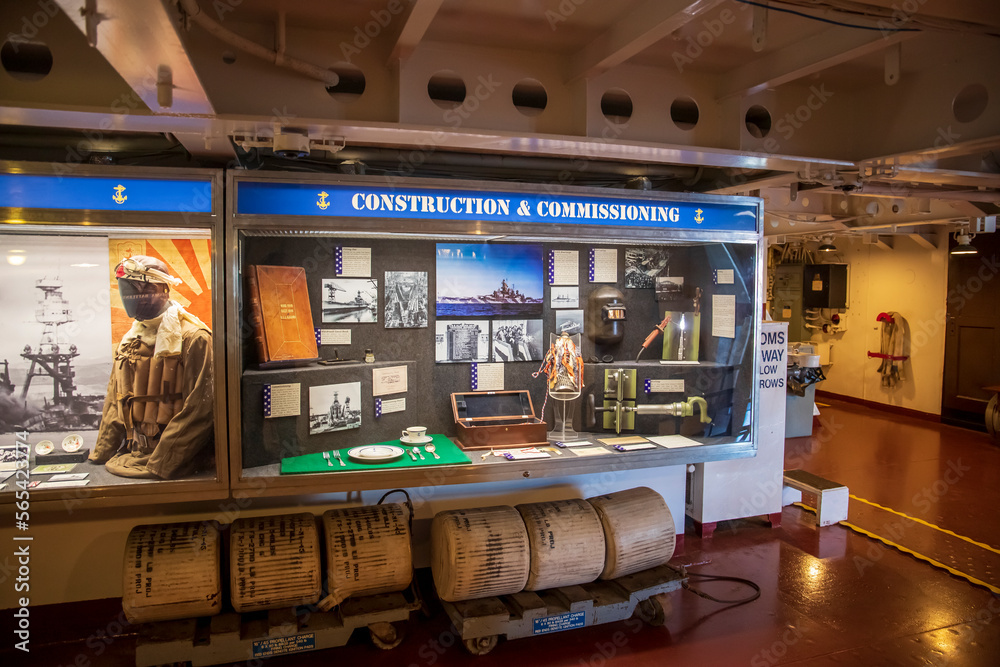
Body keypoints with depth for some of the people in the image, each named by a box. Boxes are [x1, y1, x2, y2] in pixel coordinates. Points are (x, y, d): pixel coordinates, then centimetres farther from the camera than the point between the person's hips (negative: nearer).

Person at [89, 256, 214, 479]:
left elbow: (197, 412, -18)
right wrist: (101, 455, 14)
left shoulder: (193, 337, -12)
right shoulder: (130, 341, 14)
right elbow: (115, 403, 20)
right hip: (132, 455, 7)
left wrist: (159, 467, -18)